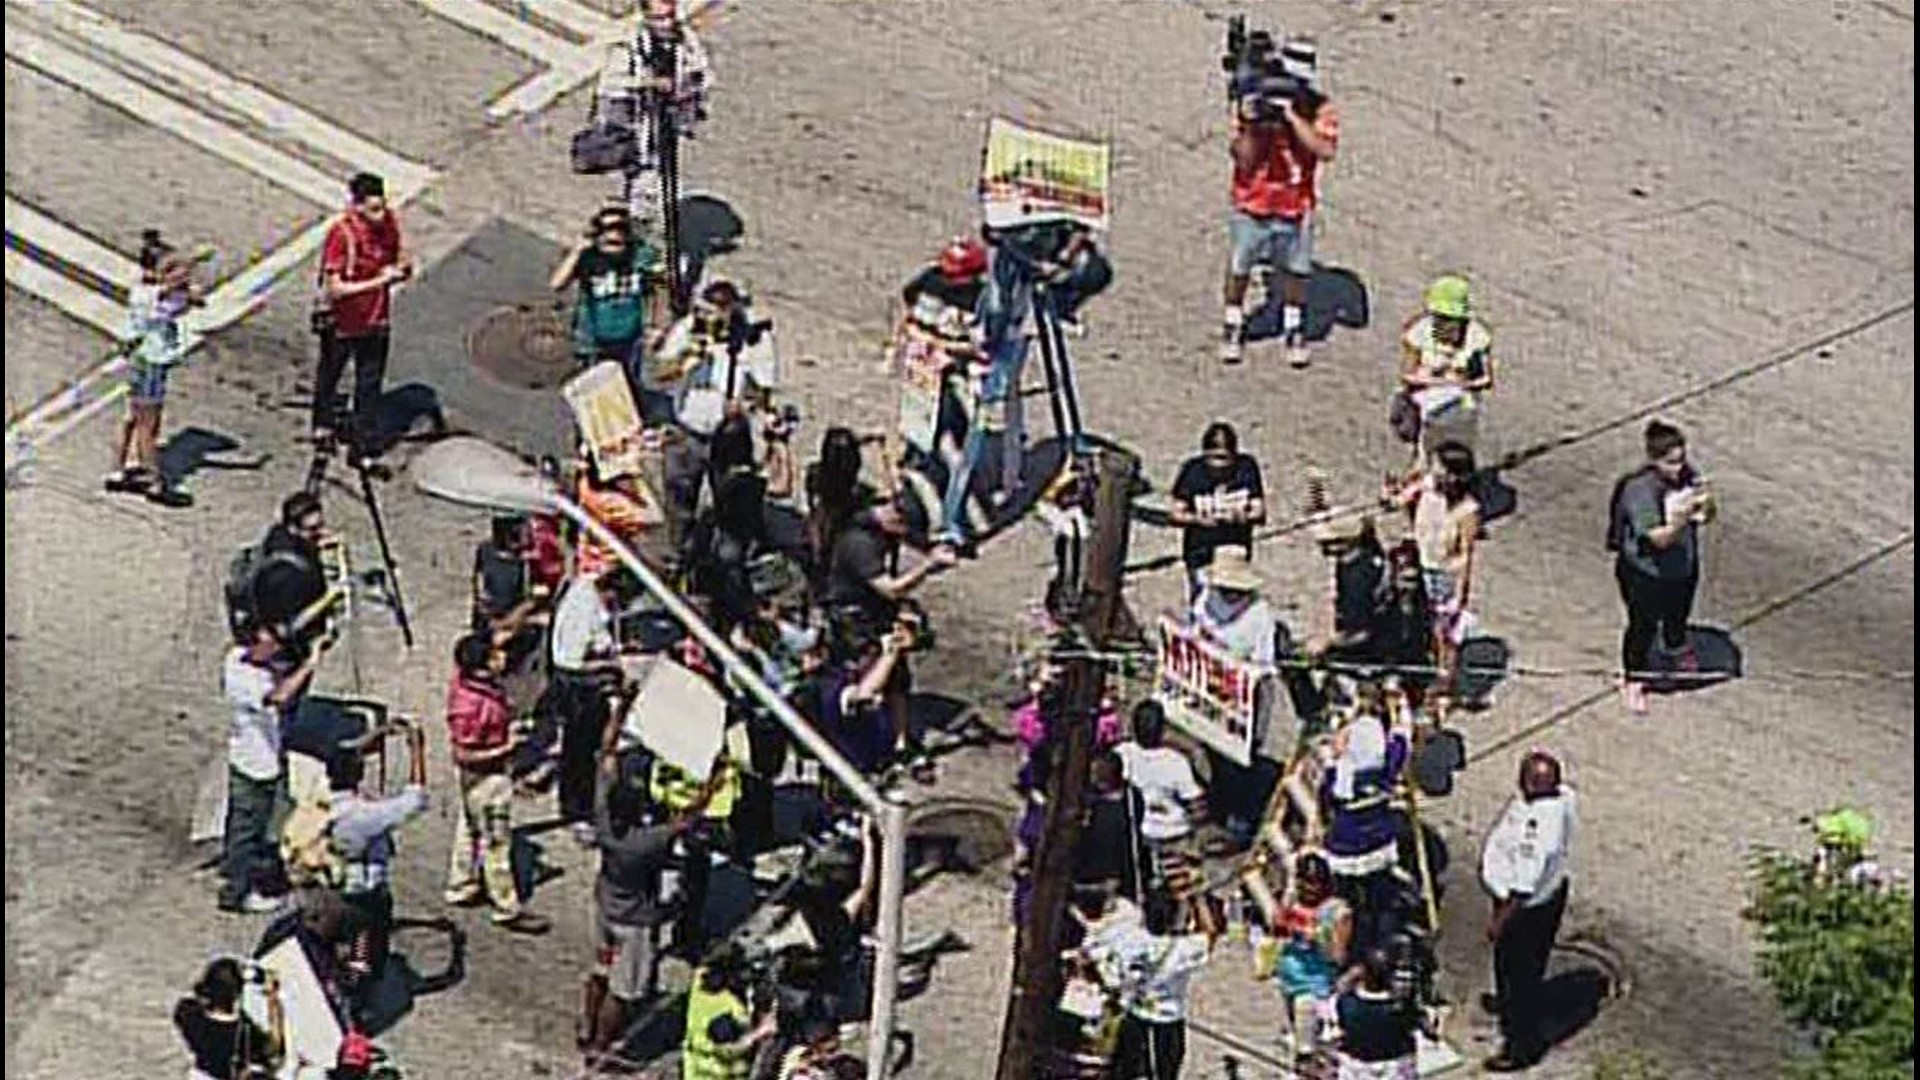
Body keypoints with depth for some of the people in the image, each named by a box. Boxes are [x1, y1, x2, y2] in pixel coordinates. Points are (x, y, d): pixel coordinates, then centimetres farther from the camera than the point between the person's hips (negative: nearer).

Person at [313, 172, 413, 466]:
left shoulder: (389, 222, -12)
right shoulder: (341, 233, -29)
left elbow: (401, 258, 6)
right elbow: (333, 289, -27)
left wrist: (401, 268, -18)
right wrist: (378, 281, -28)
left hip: (376, 321, 4)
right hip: (343, 323, -4)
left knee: (370, 385, 10)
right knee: (329, 376, 23)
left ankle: (362, 448, 23)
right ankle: (323, 425, 49)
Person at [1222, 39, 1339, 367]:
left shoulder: (1319, 109, -7)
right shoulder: (1251, 103, -8)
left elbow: (1325, 150, -24)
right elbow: (1244, 161, -9)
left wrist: (1293, 118, -28)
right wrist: (1251, 125, -25)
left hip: (1296, 207, 0)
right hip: (1252, 205, 0)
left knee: (1297, 272, 7)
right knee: (1239, 269, 8)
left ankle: (1294, 333, 26)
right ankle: (1233, 329, 27)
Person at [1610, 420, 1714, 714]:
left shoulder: (1686, 475, -15)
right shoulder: (1640, 490, -33)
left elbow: (1708, 515, -5)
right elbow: (1655, 539, -35)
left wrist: (1706, 507, -29)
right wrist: (1679, 521, -52)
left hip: (1683, 566, 6)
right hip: (1646, 573, -6)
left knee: (1679, 612, 32)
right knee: (1644, 626, 13)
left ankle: (1676, 647, 64)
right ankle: (1633, 679, 37)